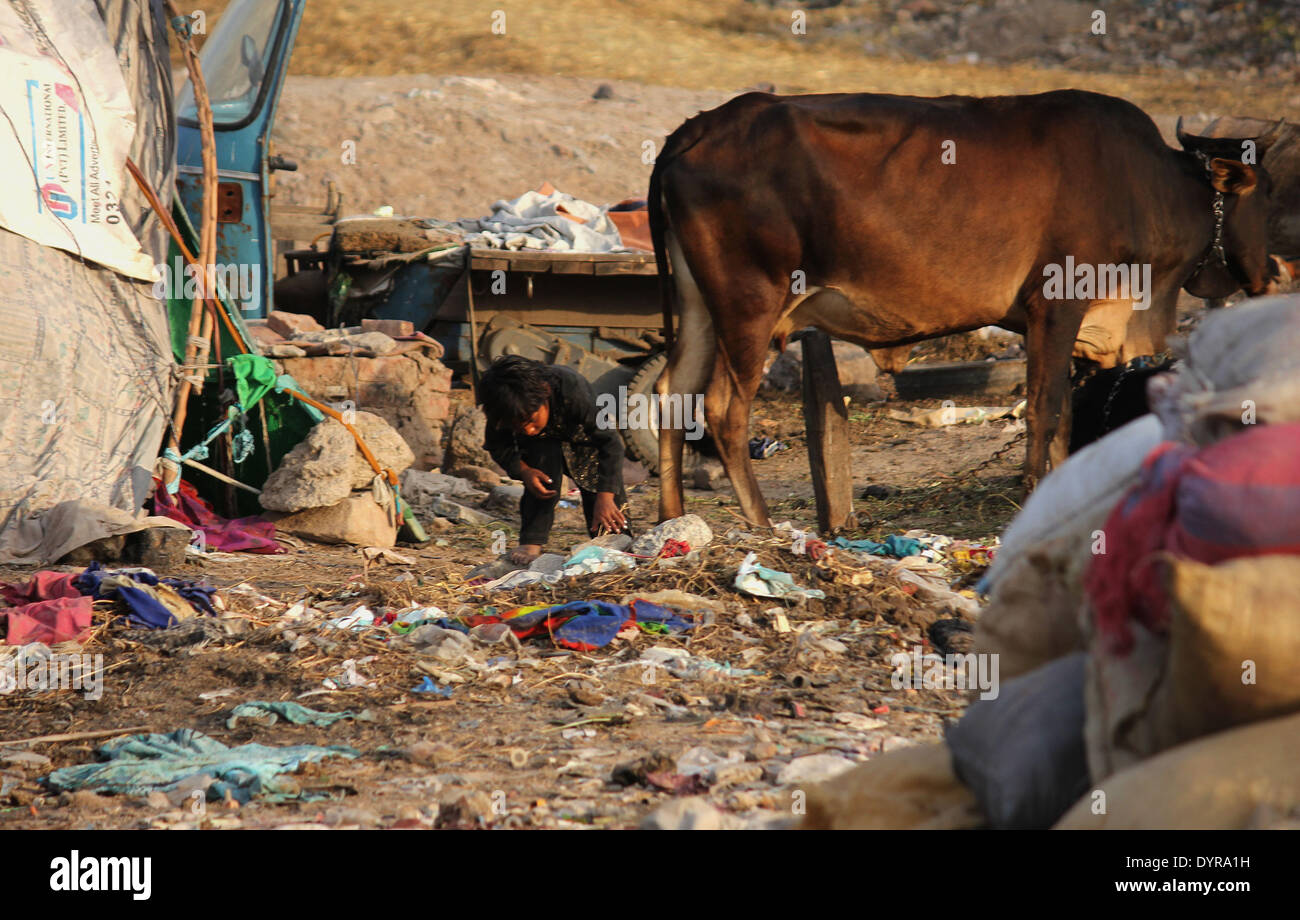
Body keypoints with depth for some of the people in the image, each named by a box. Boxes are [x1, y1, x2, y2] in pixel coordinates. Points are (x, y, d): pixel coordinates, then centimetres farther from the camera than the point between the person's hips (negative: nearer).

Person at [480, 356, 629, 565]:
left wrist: (605, 496, -46)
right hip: (543, 446, 1)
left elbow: (610, 442, -37)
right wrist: (523, 471, -35)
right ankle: (532, 542, -30)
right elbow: (498, 447, -14)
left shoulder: (571, 389, -42)